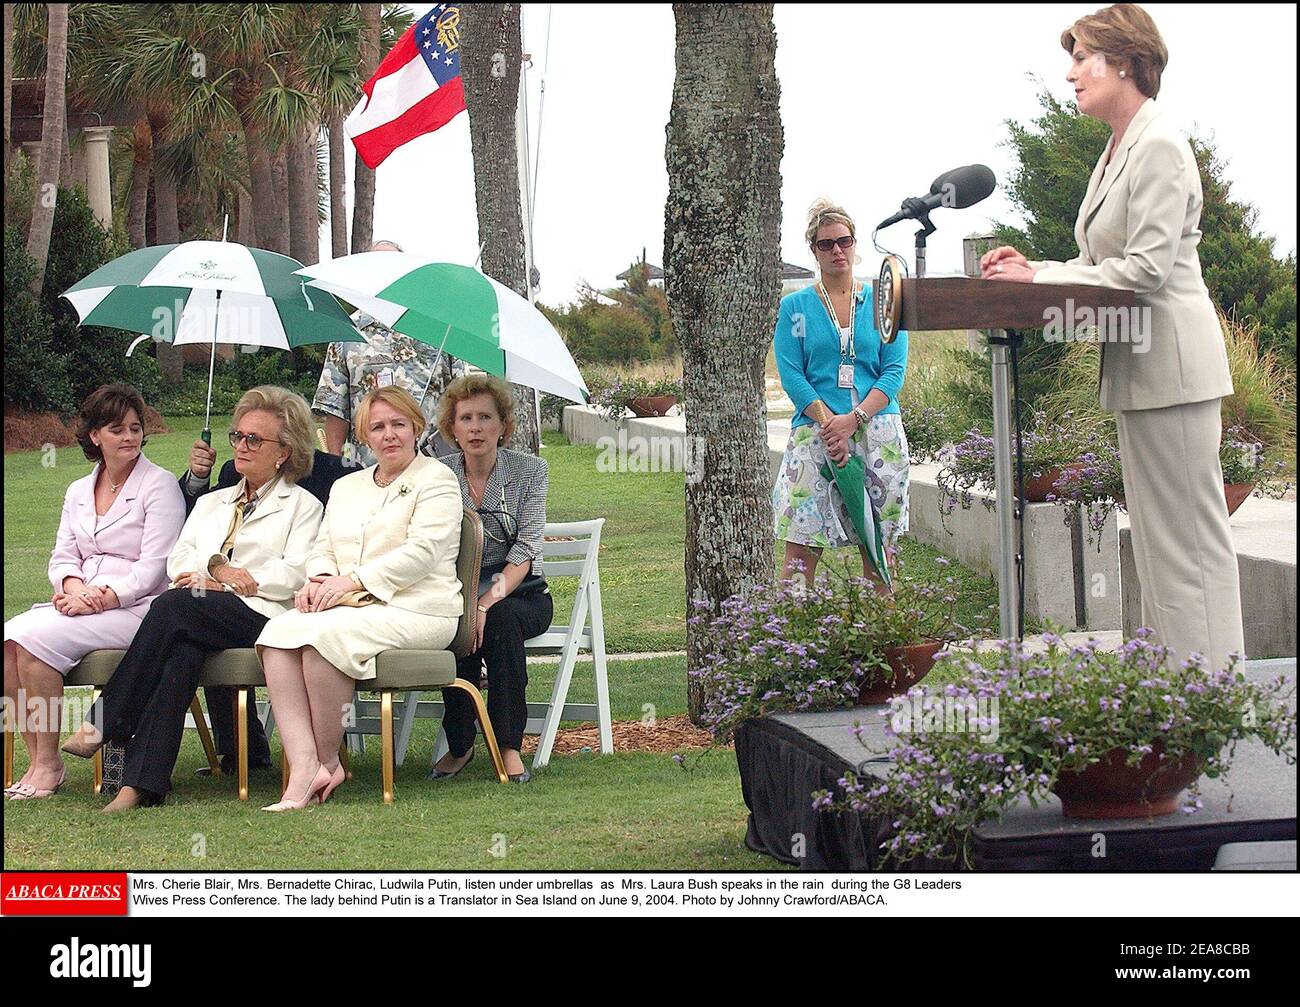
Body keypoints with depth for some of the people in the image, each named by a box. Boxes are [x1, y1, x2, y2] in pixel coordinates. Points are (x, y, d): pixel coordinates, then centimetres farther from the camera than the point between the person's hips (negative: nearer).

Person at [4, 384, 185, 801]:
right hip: (82, 604, 6)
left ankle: (49, 764, -19)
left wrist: (103, 599, -19)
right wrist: (76, 588, -9)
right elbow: (62, 557, 15)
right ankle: (36, 759, -18)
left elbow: (153, 568, -9)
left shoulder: (159, 485, 0)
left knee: (35, 638, -27)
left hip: (134, 607, -6)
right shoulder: (78, 492, 20)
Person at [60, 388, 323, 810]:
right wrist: (217, 568, -4)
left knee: (173, 606, -33)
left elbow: (295, 574, -2)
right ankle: (140, 783, -46)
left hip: (260, 616, -4)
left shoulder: (301, 505, 15)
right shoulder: (211, 503, 33)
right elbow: (178, 561, 17)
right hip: (196, 620, 4)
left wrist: (224, 582, -6)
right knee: (182, 652, -34)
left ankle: (103, 724, -31)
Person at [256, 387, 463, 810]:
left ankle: (327, 761, -18)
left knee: (323, 633, -33)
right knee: (280, 630, -26)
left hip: (415, 610, -6)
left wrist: (352, 581, -16)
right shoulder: (346, 487, 26)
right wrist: (319, 580, -6)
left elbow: (422, 552, -9)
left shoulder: (435, 479, 4)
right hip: (352, 608, 6)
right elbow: (323, 549, 19)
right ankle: (303, 768, -36)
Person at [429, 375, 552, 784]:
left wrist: (488, 601, -27)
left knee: (500, 619, -35)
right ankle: (459, 745, -19)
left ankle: (509, 747, -30)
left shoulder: (530, 470, -2)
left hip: (520, 594, -1)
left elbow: (525, 552, -11)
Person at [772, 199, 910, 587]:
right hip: (814, 433, -1)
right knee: (801, 544, -8)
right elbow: (791, 375, -1)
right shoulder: (795, 307, 8)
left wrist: (854, 419, -12)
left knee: (879, 541, 4)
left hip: (878, 431, 1)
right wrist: (829, 424, -14)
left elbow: (894, 370, 2)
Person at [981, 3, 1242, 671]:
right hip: (1137, 366, 10)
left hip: (1170, 360, -10)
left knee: (1189, 539, -7)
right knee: (1155, 539, 11)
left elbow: (1145, 269, -19)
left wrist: (1039, 279, -15)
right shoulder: (1116, 152, 17)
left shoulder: (1158, 146, -13)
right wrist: (1033, 269, 5)